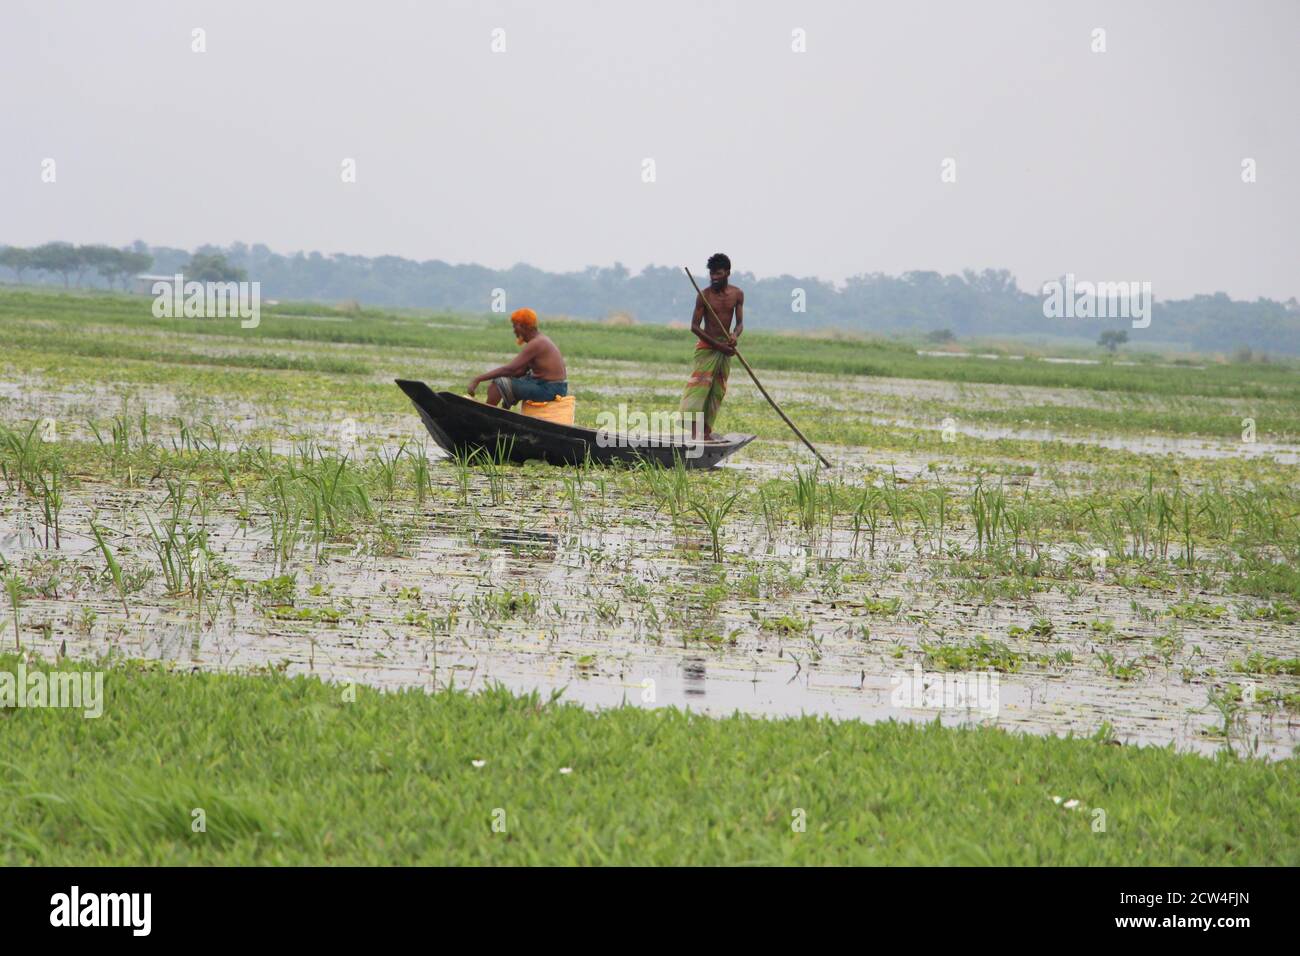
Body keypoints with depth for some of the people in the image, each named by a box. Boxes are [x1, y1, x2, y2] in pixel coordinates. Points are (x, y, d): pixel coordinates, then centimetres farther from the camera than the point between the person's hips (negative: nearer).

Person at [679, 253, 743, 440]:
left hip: (725, 347, 5)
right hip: (707, 346, -5)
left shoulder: (737, 295, 4)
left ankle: (706, 431, 10)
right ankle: (694, 429, -26)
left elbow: (740, 322, 6)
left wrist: (735, 335, -19)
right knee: (699, 383, -17)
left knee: (717, 391, 5)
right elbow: (694, 326, -9)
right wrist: (717, 345, -17)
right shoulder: (704, 295, -8)